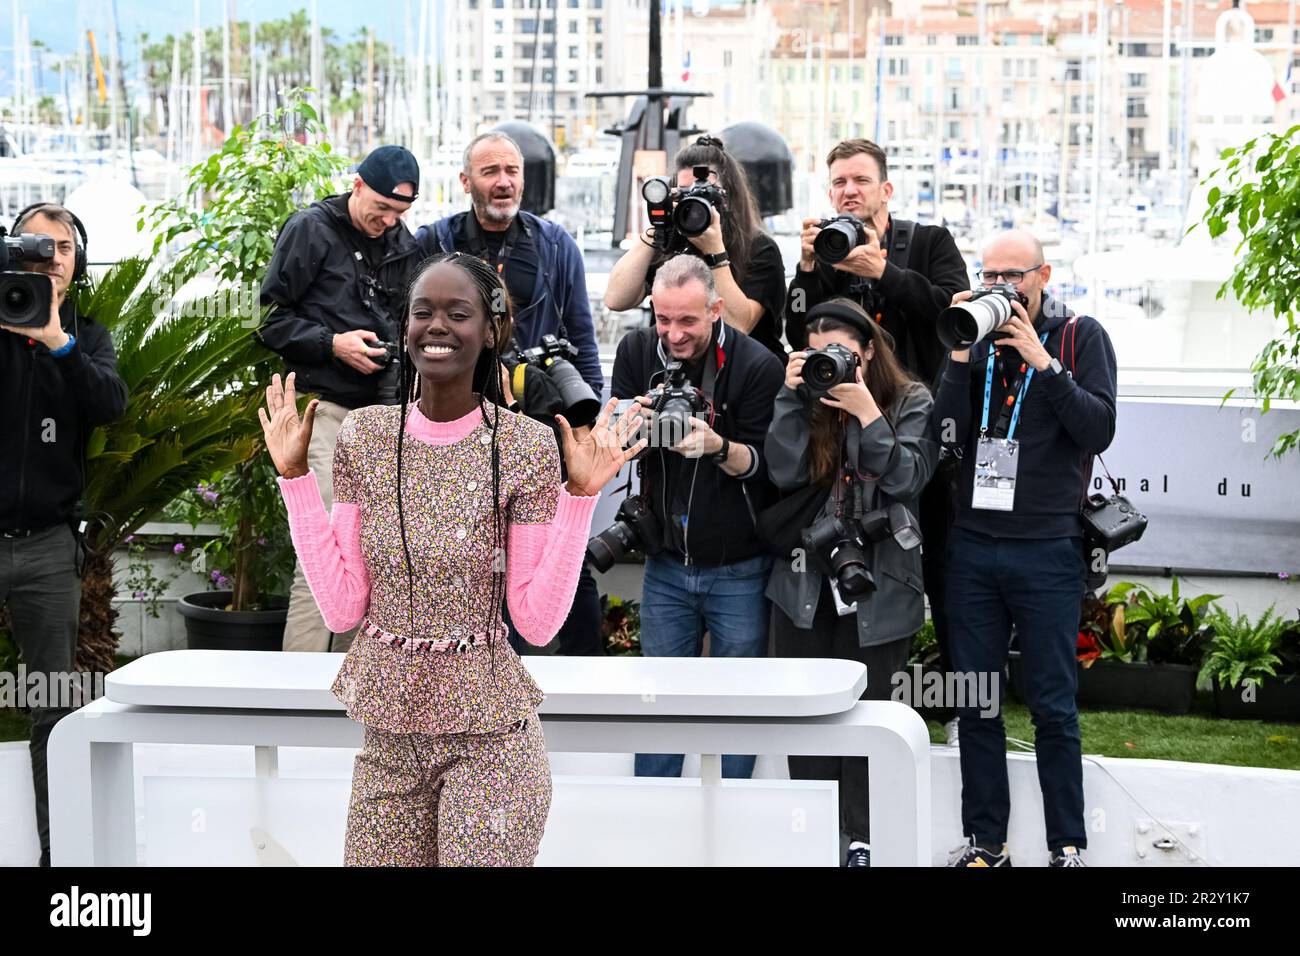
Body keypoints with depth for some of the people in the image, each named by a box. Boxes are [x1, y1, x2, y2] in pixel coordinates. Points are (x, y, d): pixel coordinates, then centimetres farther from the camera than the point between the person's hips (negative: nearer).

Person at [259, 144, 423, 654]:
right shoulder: (310, 230, -4)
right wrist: (332, 344, -15)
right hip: (324, 408, -6)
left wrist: (397, 346, 5)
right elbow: (271, 316, -5)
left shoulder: (404, 244, 14)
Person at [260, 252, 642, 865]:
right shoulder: (363, 436, 2)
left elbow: (537, 621, -9)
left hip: (489, 737, -3)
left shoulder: (526, 446, -7)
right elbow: (343, 607, -2)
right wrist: (294, 475, -2)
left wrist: (580, 494, -16)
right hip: (388, 732, 3)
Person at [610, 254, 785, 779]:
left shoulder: (757, 365, -13)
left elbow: (761, 465, -11)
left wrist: (717, 446, -32)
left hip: (738, 569, -3)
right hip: (666, 563, 3)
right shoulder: (637, 351, -1)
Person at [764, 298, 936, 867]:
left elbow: (908, 478, -14)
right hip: (804, 581, 3)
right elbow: (784, 472, -7)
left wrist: (866, 413, -19)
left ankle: (865, 837, 12)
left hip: (877, 585, -3)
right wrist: (791, 396, -12)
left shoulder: (912, 403, -1)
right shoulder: (808, 399, 7)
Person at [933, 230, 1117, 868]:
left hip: (1047, 549, -3)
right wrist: (960, 356, -10)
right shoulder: (974, 338, 9)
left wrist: (1041, 362, -16)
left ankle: (1067, 847, 10)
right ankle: (985, 842, 16)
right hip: (972, 545, 4)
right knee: (975, 703, 8)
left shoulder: (1080, 337, 1)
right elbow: (946, 436, -1)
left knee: (1052, 707, 1)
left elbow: (1098, 431, -11)